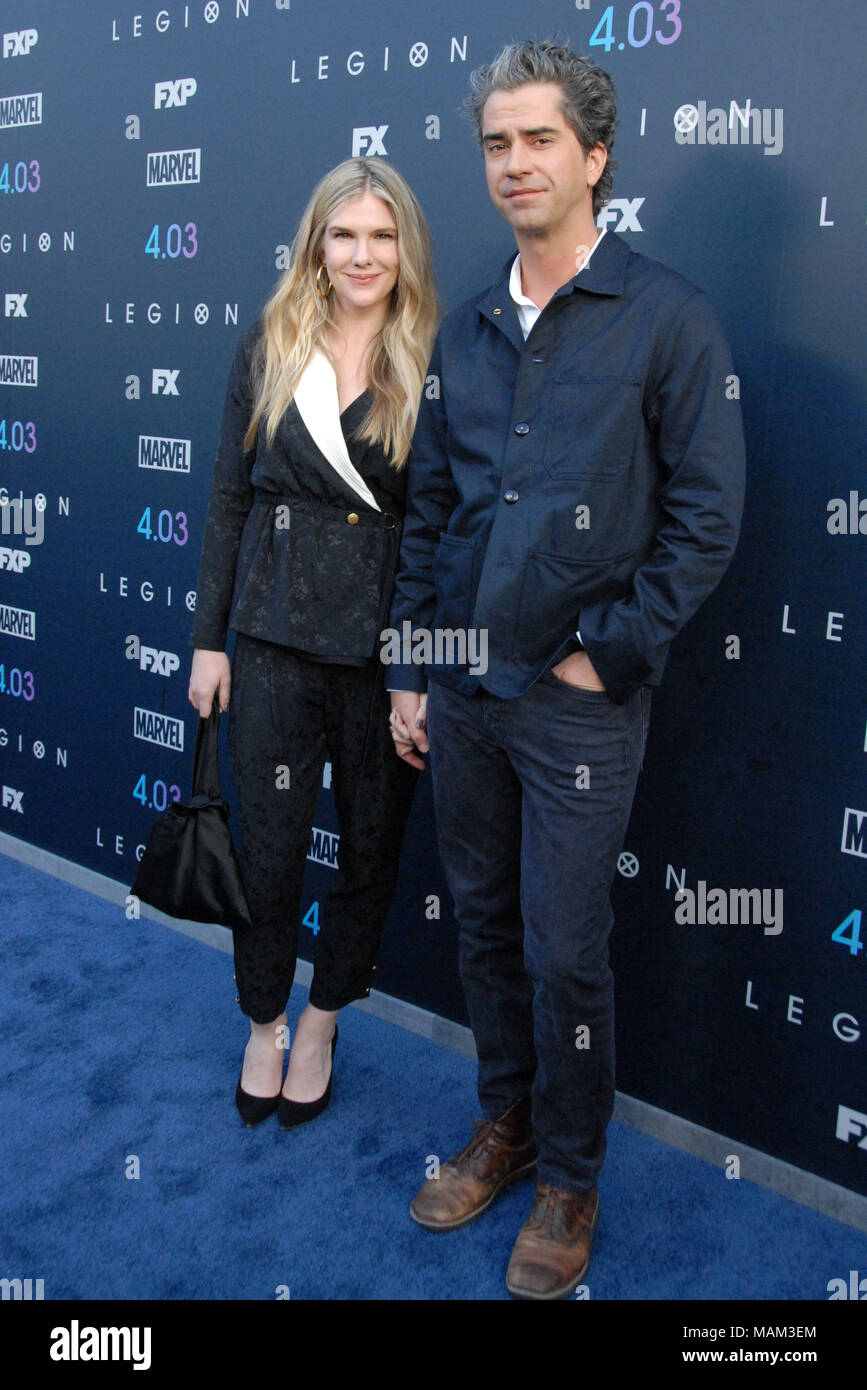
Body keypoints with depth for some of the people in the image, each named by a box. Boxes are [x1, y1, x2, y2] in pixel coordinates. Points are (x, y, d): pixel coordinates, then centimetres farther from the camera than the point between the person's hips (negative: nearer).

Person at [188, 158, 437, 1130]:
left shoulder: (431, 364, -3)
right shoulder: (269, 351, 3)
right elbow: (230, 499, 6)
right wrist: (208, 638, 3)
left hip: (387, 642, -1)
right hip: (276, 637, 1)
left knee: (371, 847, 12)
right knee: (269, 846, 7)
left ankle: (321, 1027, 35)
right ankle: (264, 1027, 32)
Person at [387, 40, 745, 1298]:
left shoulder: (669, 319, -6)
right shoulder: (464, 333, 10)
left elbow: (706, 519, -8)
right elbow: (428, 512, 13)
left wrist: (608, 654, -11)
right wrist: (409, 670, 10)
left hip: (578, 696, -5)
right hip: (461, 686, 5)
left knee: (565, 951, 3)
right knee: (485, 922, 16)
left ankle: (569, 1180, 25)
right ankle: (505, 1123, 37)